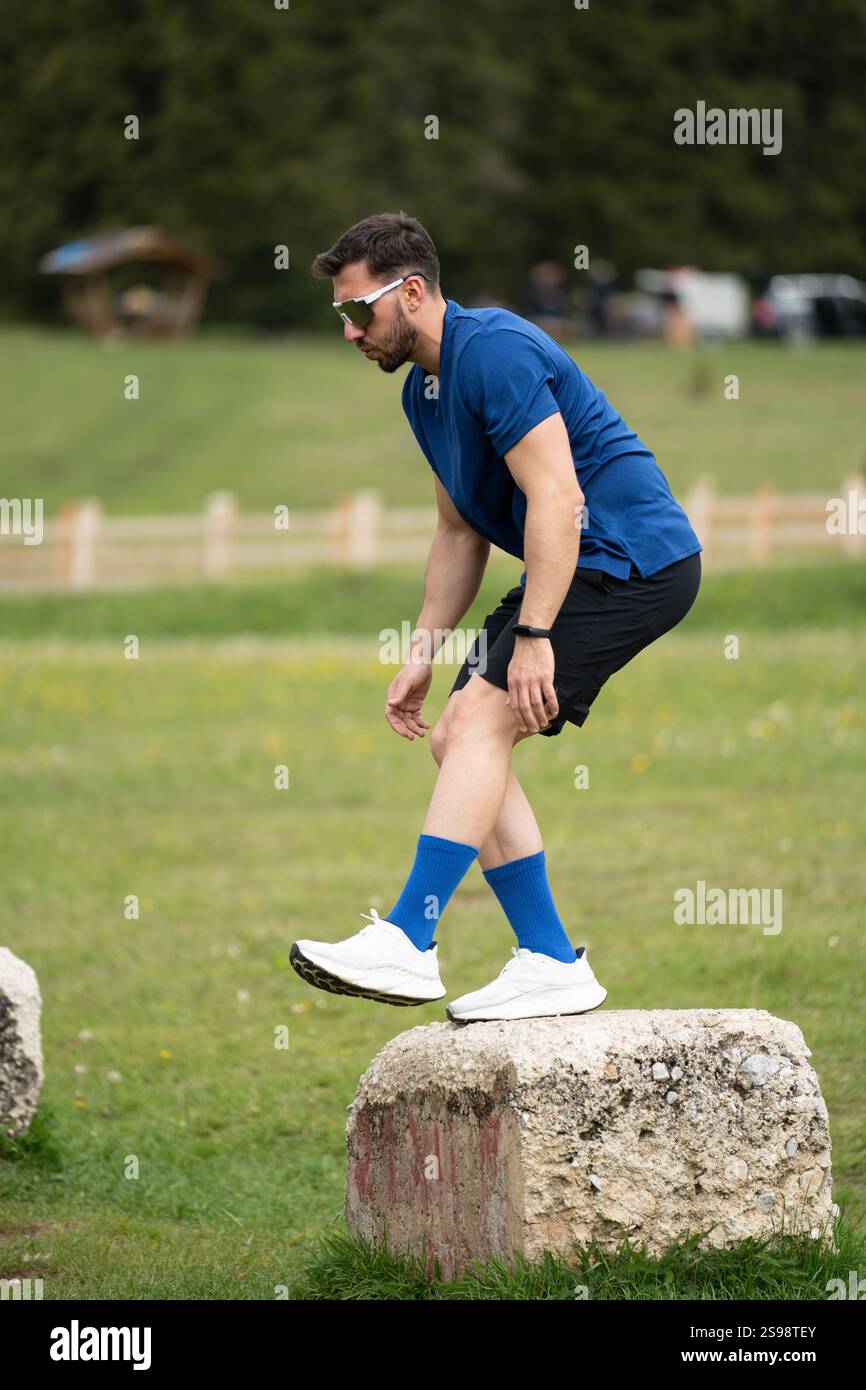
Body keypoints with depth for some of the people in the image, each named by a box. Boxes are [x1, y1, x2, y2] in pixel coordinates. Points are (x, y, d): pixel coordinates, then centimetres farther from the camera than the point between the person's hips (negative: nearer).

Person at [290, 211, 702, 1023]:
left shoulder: (494, 353, -18)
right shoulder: (424, 391, 14)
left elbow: (556, 498, -24)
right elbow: (461, 532, 23)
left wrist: (532, 637, -27)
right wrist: (421, 655, 18)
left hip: (631, 557, -10)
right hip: (580, 568, 10)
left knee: (481, 719, -20)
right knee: (456, 739, 4)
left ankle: (408, 943, -24)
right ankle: (551, 963, 5)